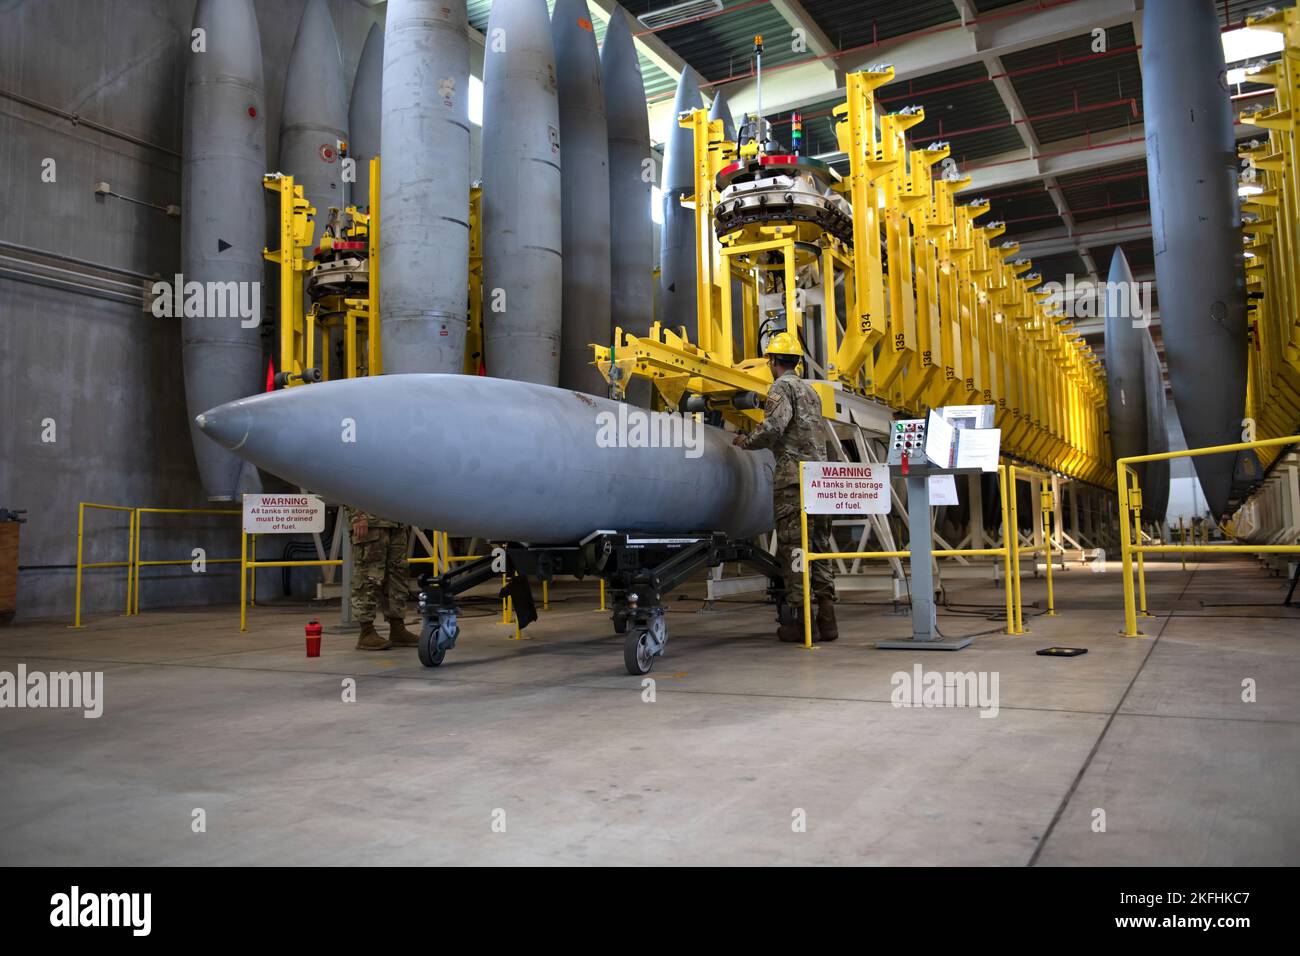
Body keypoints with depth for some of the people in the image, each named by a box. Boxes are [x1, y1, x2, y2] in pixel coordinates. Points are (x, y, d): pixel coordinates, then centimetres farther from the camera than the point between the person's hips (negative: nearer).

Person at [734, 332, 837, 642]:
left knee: (793, 547, -5)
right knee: (819, 547, 9)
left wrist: (746, 441, -1)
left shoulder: (782, 387, -3)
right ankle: (826, 619, 9)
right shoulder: (810, 390, 23)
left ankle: (800, 620, -5)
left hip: (794, 477, -8)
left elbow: (773, 427, -17)